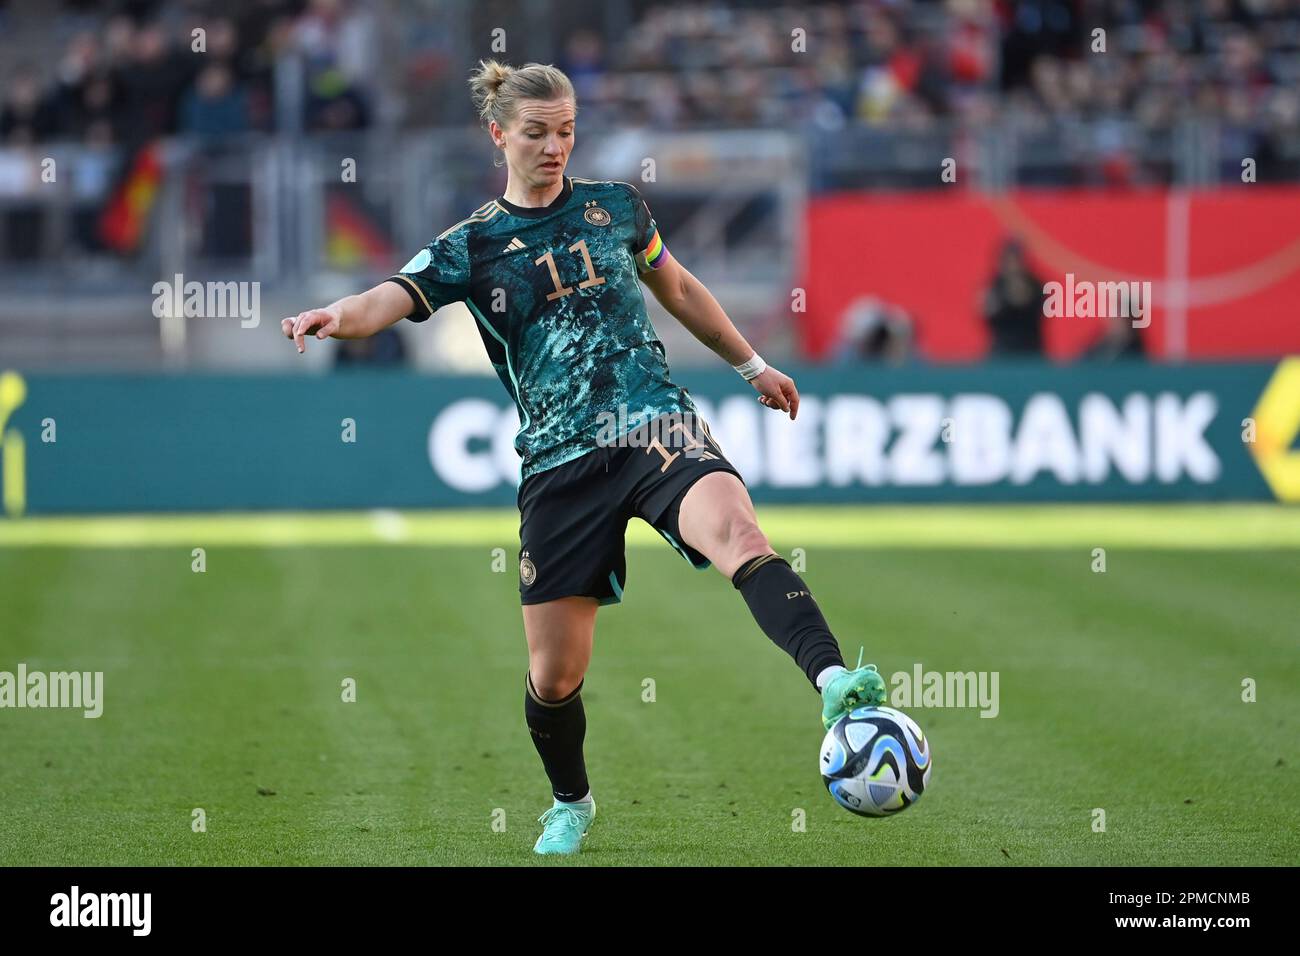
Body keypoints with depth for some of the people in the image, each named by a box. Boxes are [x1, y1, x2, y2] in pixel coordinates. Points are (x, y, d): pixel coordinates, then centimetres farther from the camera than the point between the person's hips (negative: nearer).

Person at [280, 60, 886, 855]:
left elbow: (678, 289, 27)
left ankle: (835, 685, -52)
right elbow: (382, 304, -10)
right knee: (554, 675, 2)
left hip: (657, 429, 0)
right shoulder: (471, 247, 4)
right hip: (561, 463, 0)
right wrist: (334, 318, -33)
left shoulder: (615, 206, 11)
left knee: (739, 535, -33)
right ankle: (571, 804, 31)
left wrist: (752, 365, 34)